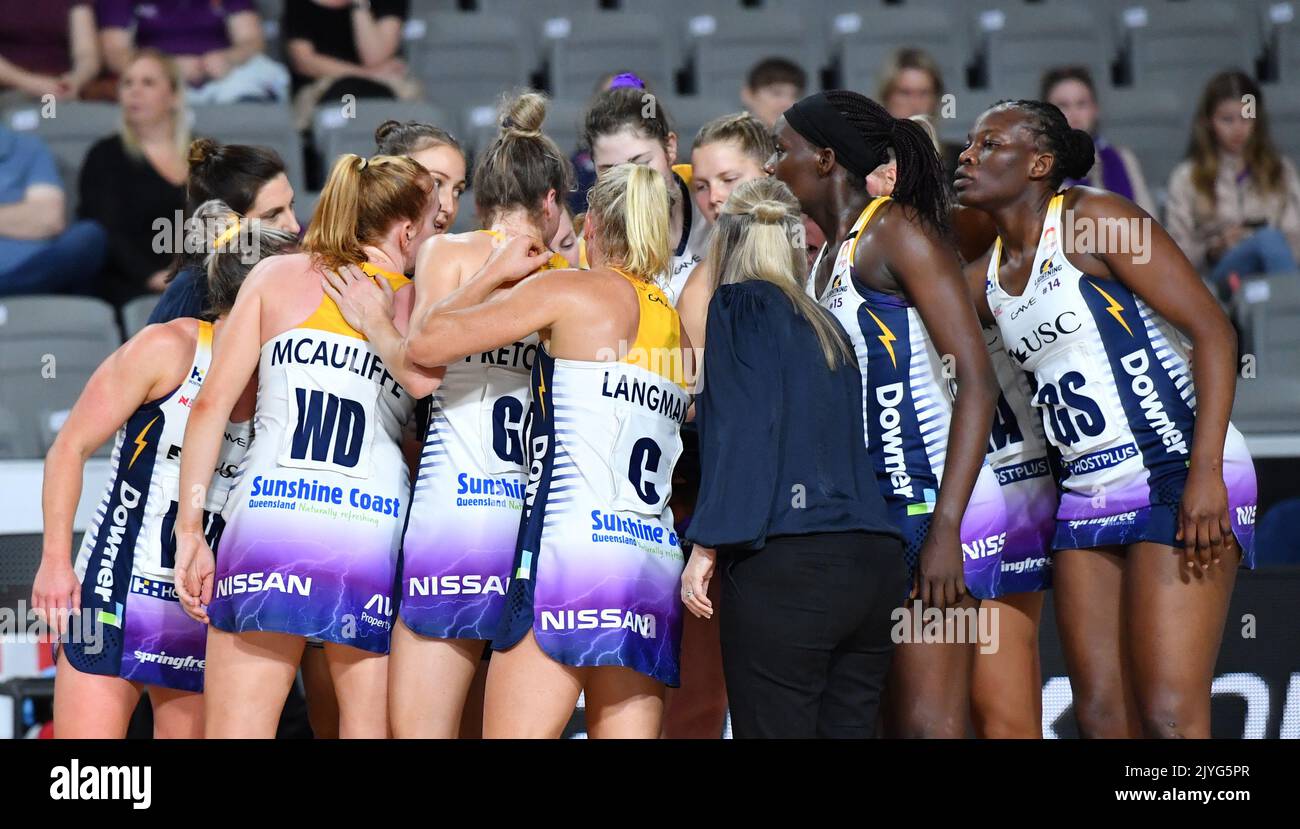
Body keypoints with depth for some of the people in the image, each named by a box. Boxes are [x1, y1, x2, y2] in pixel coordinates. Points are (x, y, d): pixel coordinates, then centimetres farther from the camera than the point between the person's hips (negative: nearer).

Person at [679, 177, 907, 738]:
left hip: (789, 564, -7)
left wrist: (707, 545, -12)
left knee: (773, 728, -8)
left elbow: (742, 428, -10)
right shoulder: (825, 325, 22)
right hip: (874, 561, 7)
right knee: (846, 727, 5)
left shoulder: (740, 304, 2)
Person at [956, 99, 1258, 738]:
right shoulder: (986, 279, 16)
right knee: (1102, 720, 1)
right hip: (1086, 497, 8)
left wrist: (1205, 473, -22)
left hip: (1181, 482, -8)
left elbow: (1213, 331, -12)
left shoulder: (1093, 219, -6)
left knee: (1168, 720, -15)